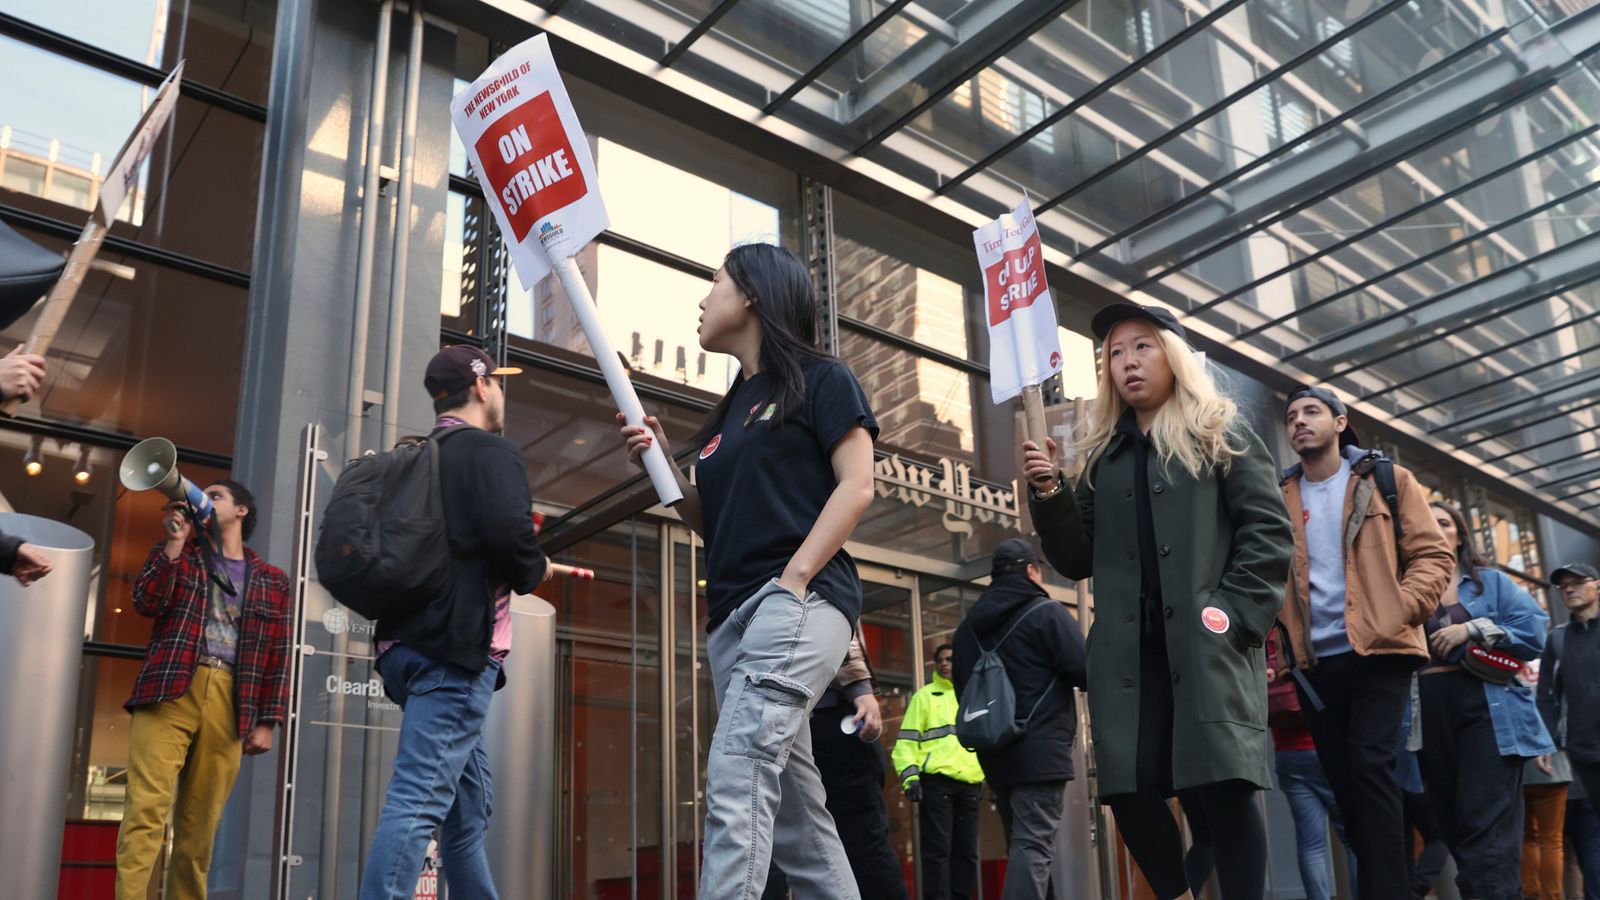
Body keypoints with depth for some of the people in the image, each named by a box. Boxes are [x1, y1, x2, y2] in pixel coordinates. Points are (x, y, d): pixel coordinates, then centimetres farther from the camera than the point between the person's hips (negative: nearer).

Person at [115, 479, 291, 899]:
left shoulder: (272, 582, 16)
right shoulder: (177, 553, 19)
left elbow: (278, 656, 11)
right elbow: (146, 602, 1)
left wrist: (266, 721, 3)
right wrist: (175, 542, -1)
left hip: (231, 704, 1)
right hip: (170, 691, -1)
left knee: (200, 826, 2)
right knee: (146, 810, -14)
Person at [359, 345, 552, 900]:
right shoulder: (491, 452, -5)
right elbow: (509, 535, -22)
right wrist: (536, 570, -1)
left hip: (409, 642, 9)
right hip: (457, 648, -9)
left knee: (470, 802, 15)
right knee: (419, 799, -14)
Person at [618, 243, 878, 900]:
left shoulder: (819, 378, 4)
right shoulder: (730, 410, 24)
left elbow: (856, 486, -8)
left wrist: (792, 581, -18)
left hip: (799, 601, -8)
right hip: (733, 617, 8)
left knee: (736, 777, -25)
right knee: (797, 819, 8)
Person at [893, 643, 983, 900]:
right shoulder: (924, 696, 8)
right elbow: (907, 740, 2)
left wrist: (988, 775, 16)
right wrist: (910, 775, -10)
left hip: (969, 785, 5)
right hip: (936, 782, -4)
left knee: (966, 851, 6)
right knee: (938, 850, -8)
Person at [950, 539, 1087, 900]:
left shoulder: (968, 625, 13)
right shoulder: (1046, 613, -7)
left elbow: (961, 688, 16)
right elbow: (1086, 672, -14)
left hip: (995, 754, 7)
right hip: (1040, 750, -6)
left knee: (1020, 844, 16)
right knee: (1034, 845, -10)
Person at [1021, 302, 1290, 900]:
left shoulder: (1222, 435, 10)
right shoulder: (1104, 457, 20)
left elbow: (1268, 534, 0)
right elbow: (1077, 561, 16)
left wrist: (1233, 615, -13)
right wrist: (1048, 494, 0)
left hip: (1207, 645, -3)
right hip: (1130, 651, 4)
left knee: (1223, 790, -11)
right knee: (1130, 792, -4)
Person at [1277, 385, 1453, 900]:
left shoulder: (1386, 480, 5)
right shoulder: (1278, 497, 12)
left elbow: (1433, 554, 1)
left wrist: (1400, 611, -15)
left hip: (1378, 650, -3)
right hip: (1313, 660, 4)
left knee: (1369, 765, -15)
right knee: (1343, 778, 8)